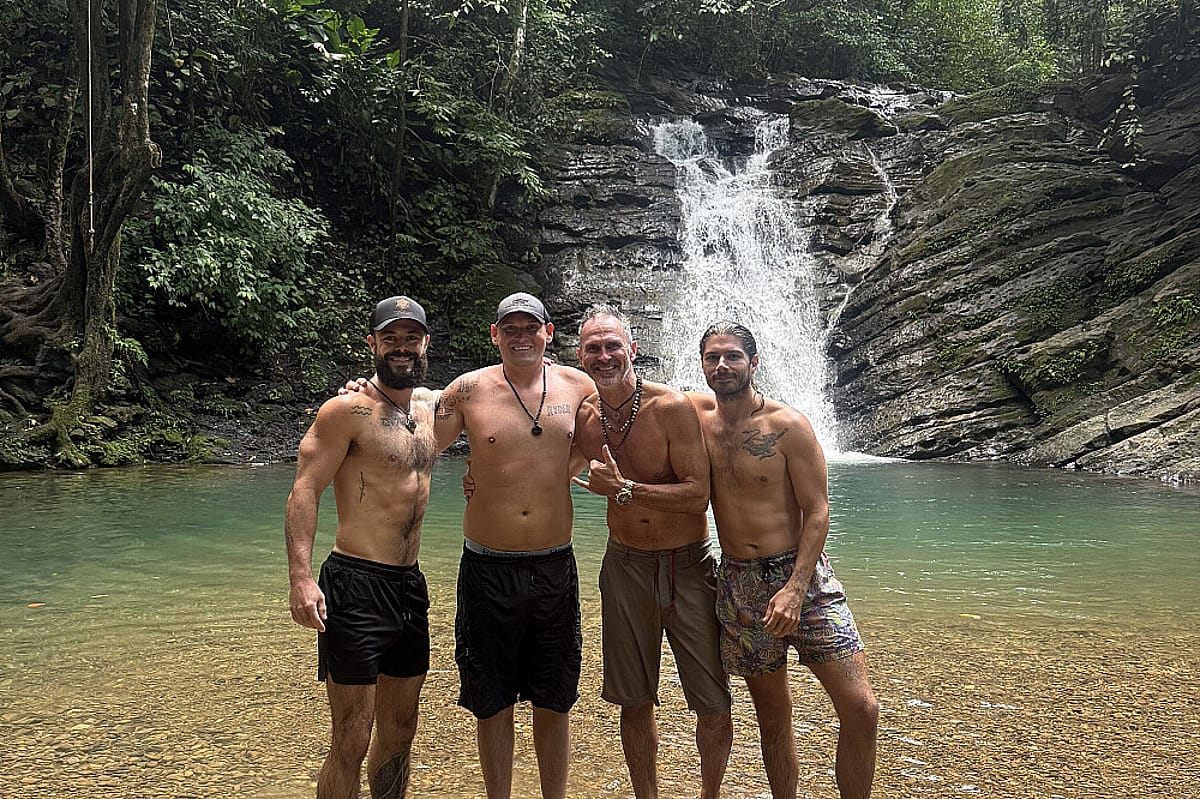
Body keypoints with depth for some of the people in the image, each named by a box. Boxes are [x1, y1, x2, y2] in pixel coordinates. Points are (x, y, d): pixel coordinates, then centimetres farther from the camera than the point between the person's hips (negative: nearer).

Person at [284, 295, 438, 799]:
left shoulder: (429, 413, 12)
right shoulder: (349, 409, -10)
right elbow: (304, 492, -16)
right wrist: (300, 577, -27)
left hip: (410, 586, 7)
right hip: (357, 585, -7)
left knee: (400, 731, 18)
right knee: (350, 743, -1)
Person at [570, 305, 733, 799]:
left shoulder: (671, 407, -15)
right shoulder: (583, 416, -3)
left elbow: (698, 494, -19)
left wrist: (623, 491, -26)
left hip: (688, 566, -3)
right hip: (626, 567, 3)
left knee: (714, 709, 2)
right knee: (634, 703, 13)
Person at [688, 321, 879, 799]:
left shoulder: (788, 425, -7)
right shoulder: (697, 413, 3)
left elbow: (817, 512, -8)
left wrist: (795, 588, -18)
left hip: (802, 575, -2)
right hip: (739, 584, 3)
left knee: (860, 709, -8)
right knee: (773, 715, 12)